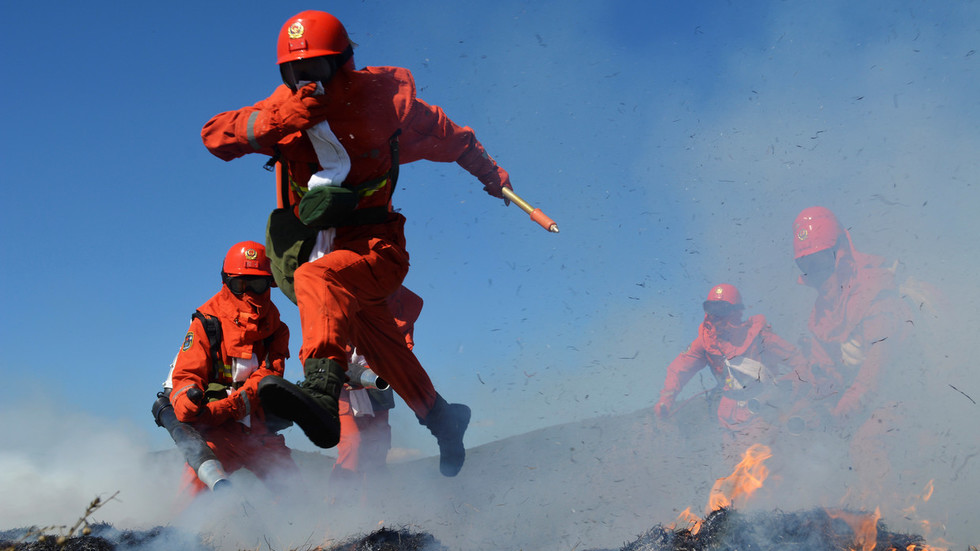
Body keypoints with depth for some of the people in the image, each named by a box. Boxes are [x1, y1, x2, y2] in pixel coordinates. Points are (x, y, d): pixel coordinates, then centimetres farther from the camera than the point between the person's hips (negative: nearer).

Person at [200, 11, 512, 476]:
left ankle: (321, 396, -55)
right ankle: (441, 419, 33)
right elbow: (215, 136, -11)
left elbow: (447, 136, 12)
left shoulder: (381, 97, -5)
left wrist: (488, 172, 22)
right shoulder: (285, 106, 0)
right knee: (382, 348, 11)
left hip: (374, 247, -5)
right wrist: (275, 121, -27)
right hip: (313, 245, 5)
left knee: (317, 279, -36)